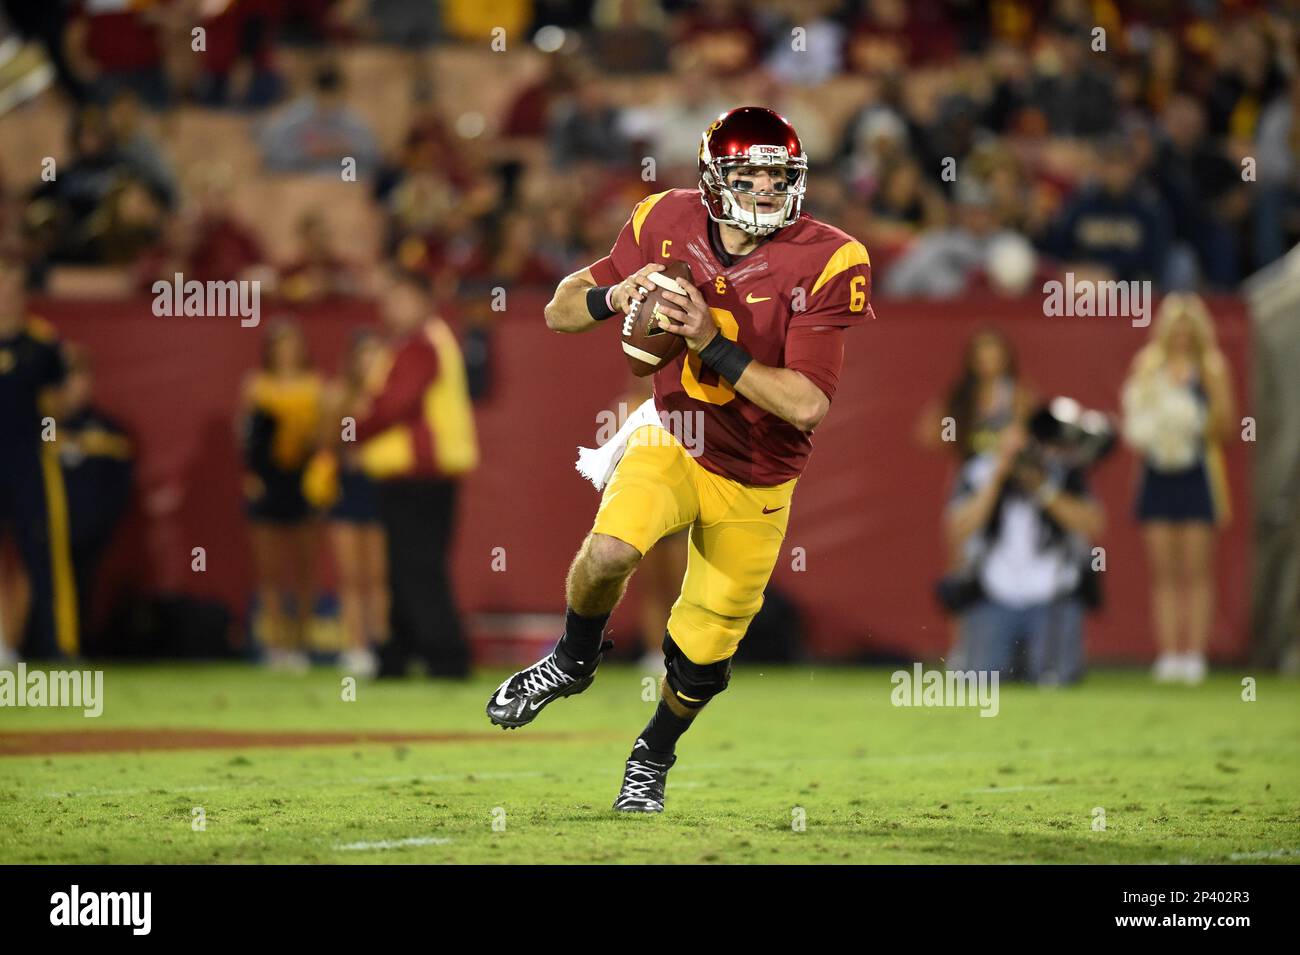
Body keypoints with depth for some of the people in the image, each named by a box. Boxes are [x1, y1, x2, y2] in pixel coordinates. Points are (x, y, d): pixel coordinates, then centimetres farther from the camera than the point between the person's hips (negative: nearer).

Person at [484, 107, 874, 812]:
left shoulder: (825, 264, -20)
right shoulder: (668, 226, -11)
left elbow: (807, 405, -26)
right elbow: (559, 311, -1)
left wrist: (710, 340, -32)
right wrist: (615, 296, -24)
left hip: (754, 483, 0)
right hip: (672, 441, 1)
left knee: (701, 660, 7)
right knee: (610, 551, -31)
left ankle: (654, 754, 41)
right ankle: (573, 661, 1)